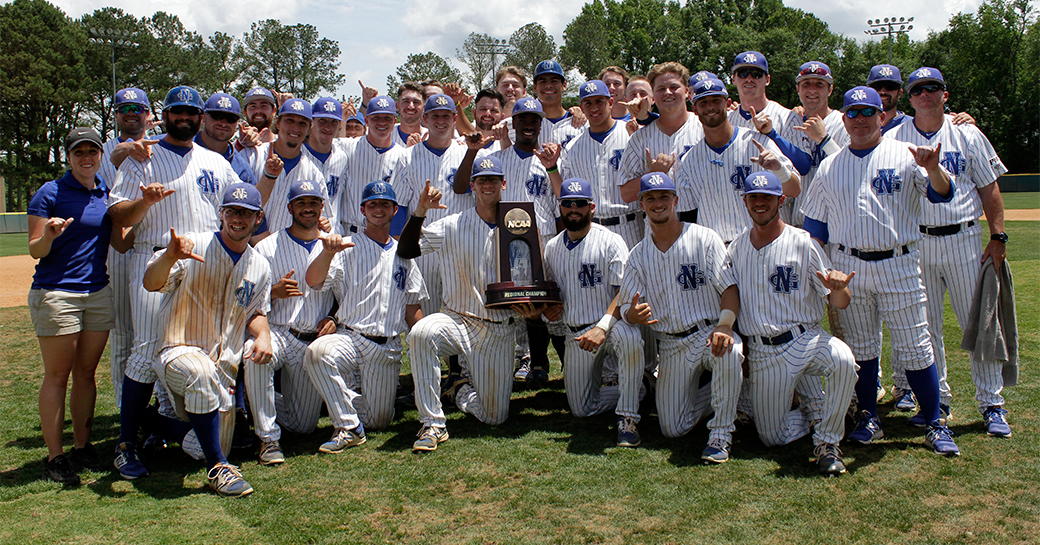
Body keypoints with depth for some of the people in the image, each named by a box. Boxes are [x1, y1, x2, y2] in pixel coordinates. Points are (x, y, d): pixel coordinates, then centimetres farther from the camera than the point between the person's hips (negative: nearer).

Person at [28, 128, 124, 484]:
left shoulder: (107, 194, 11)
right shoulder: (49, 193, -4)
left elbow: (121, 243, 6)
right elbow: (35, 250, -4)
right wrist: (49, 235, -26)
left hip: (98, 292, 5)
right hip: (55, 293, -5)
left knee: (86, 373, 10)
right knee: (57, 375, -1)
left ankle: (82, 447, 18)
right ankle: (54, 457, 6)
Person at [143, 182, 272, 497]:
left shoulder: (260, 267, 9)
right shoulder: (194, 246, -7)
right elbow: (151, 284, -18)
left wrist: (263, 335, -4)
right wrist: (170, 257, -40)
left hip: (227, 364, 5)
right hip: (181, 352, -5)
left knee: (216, 450, 2)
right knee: (200, 372, -41)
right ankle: (219, 469, -30)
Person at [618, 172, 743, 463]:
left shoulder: (705, 238, -1)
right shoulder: (638, 255, 9)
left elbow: (730, 287, -9)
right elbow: (625, 306, 4)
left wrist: (724, 326, -28)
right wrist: (633, 314, -23)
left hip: (710, 332, -3)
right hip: (672, 346, 3)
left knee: (729, 352, -40)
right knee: (673, 428, -3)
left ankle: (721, 434, -20)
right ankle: (721, 391, 26)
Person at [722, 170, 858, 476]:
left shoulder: (803, 243, -3)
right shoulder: (737, 249, 8)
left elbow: (840, 303, -7)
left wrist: (838, 288, -30)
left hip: (805, 339, -2)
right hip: (761, 353, 3)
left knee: (843, 360, -36)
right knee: (773, 438, -1)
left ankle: (827, 442, -16)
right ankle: (815, 414, 31)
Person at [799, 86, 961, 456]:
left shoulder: (905, 156, 3)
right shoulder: (829, 166, 11)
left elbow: (942, 194, -10)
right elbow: (815, 222, 13)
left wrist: (932, 169, -31)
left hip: (898, 264, -2)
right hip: (848, 267, 3)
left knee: (915, 347, -2)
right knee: (860, 348, 9)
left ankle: (935, 426, 9)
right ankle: (869, 419, 22)